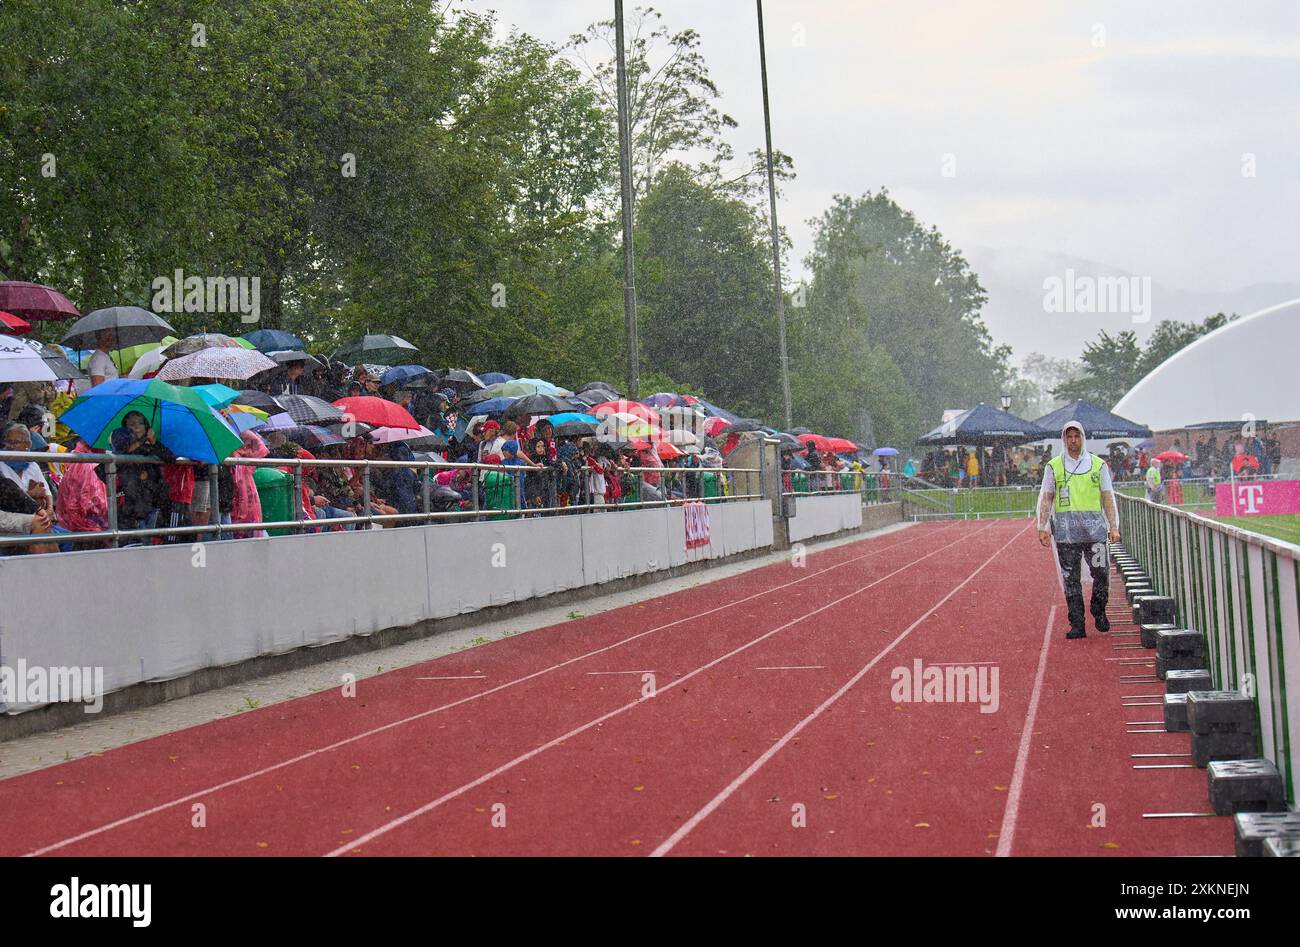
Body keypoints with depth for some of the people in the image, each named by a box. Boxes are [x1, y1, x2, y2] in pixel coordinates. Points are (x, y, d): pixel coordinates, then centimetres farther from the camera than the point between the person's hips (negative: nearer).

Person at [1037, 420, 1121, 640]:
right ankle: (1077, 624, 3)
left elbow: (1108, 498, 10)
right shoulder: (1054, 466, 8)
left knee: (1102, 572, -6)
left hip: (1094, 526, 0)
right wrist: (1043, 527, 1)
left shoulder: (1098, 465, 9)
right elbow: (1046, 498, 9)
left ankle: (1098, 612, 18)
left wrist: (1113, 527, 3)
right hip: (1065, 528, 0)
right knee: (1070, 578, -1)